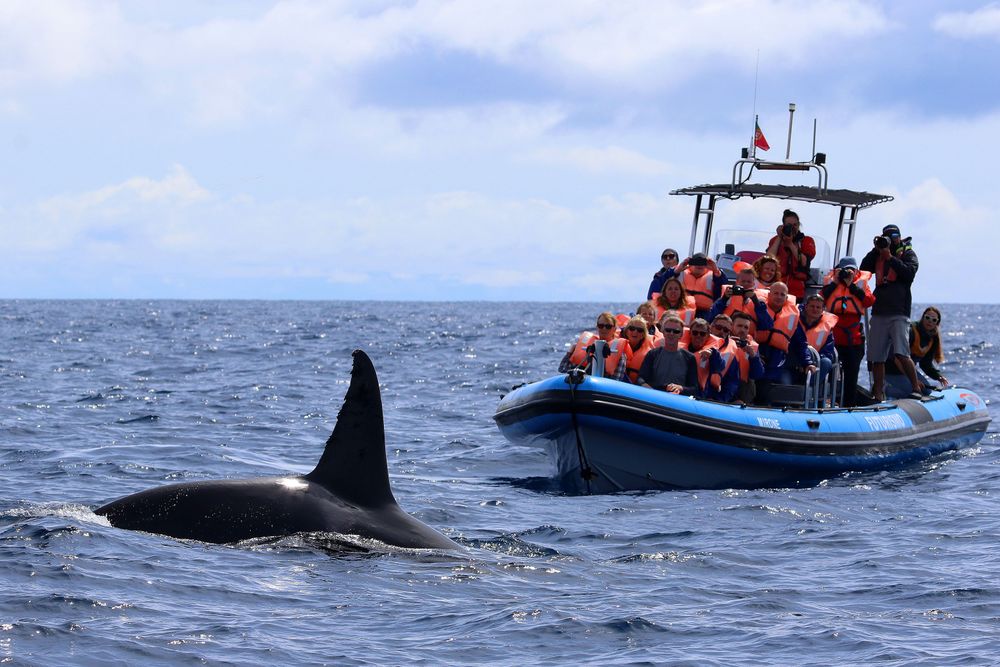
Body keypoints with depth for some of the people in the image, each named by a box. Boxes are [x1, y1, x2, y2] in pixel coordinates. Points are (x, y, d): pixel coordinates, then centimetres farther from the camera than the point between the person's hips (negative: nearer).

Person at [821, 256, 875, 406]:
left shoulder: (860, 283, 6)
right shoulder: (831, 283, 6)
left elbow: (869, 301, -11)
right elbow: (820, 300, -8)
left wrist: (852, 285, -10)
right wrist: (834, 282, -8)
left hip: (854, 339, 1)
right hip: (833, 337, -1)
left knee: (851, 373, 7)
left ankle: (850, 404, 14)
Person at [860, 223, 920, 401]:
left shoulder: (907, 253, 7)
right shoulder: (878, 256, 19)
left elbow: (909, 273, -10)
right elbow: (864, 269, 5)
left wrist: (890, 258, -10)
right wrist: (876, 249, -1)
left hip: (899, 313, -5)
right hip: (879, 313, 5)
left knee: (901, 353, -19)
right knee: (877, 358, 2)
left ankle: (916, 387, -7)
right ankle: (879, 396, 8)